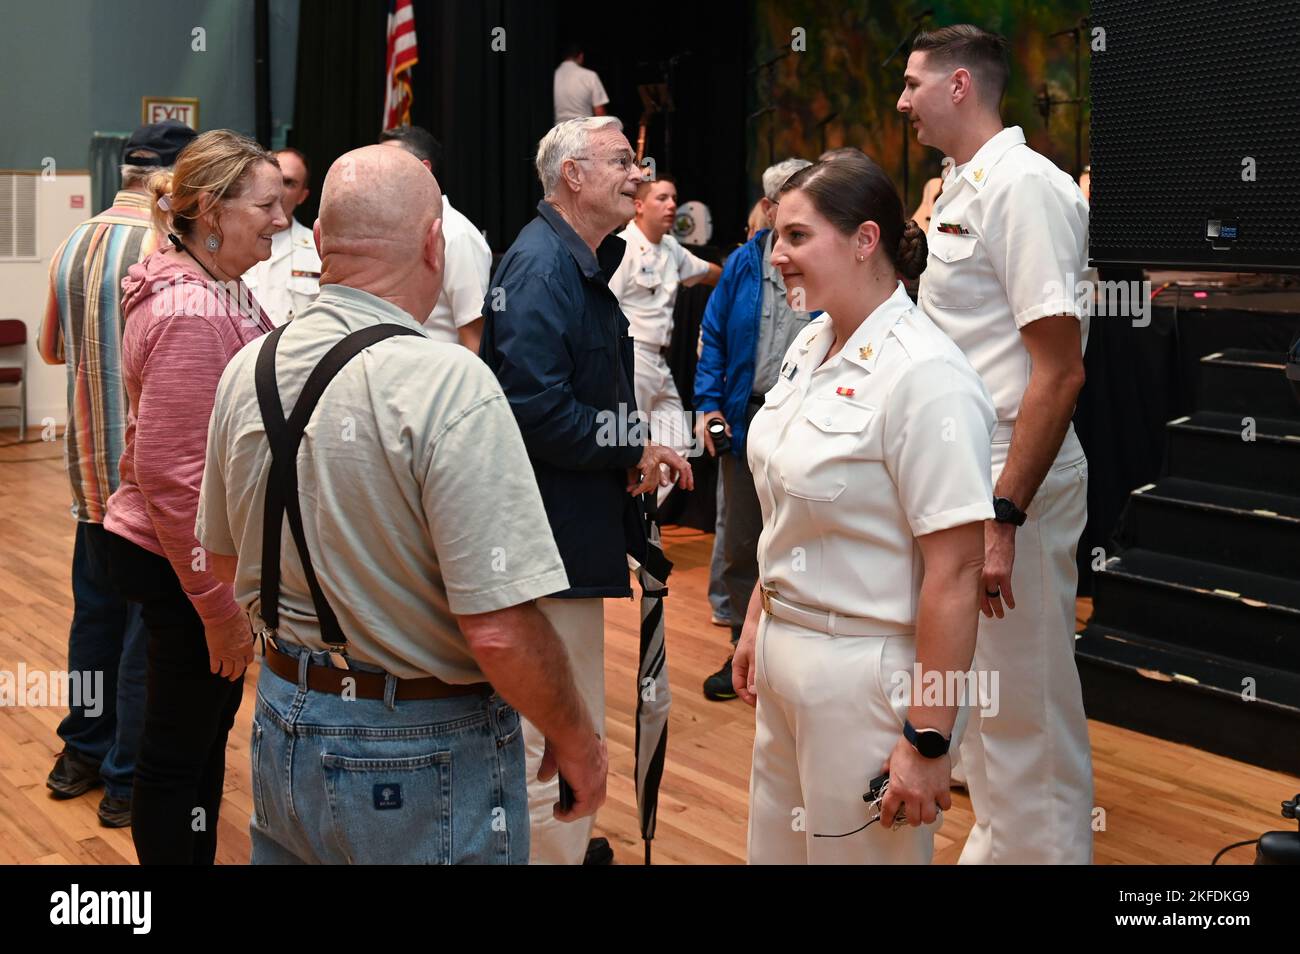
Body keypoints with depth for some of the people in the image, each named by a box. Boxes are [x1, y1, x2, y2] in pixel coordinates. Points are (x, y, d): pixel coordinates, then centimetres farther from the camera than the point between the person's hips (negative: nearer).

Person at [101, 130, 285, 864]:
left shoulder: (227, 295, 7)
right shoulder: (191, 315, -22)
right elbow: (168, 473, -25)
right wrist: (219, 603, -21)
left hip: (216, 554, 9)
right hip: (186, 564, -9)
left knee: (210, 727, 20)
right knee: (179, 749, 5)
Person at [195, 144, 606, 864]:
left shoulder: (249, 371, -2)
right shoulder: (451, 386, -24)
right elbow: (498, 628, -25)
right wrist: (574, 740, -10)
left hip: (284, 724, 6)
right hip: (425, 757, -6)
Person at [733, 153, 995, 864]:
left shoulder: (925, 376, -21)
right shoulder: (809, 348, 6)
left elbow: (956, 574, -22)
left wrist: (927, 742, -21)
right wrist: (758, 624, 19)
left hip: (869, 673, -8)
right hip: (786, 655, 8)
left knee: (855, 852, 7)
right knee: (775, 848, 18)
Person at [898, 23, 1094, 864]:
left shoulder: (1025, 188, -15)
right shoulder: (962, 191, 13)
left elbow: (1060, 369, -20)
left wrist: (1004, 518, -23)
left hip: (1015, 484, -9)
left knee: (1028, 715, 0)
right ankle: (997, 843, 34)